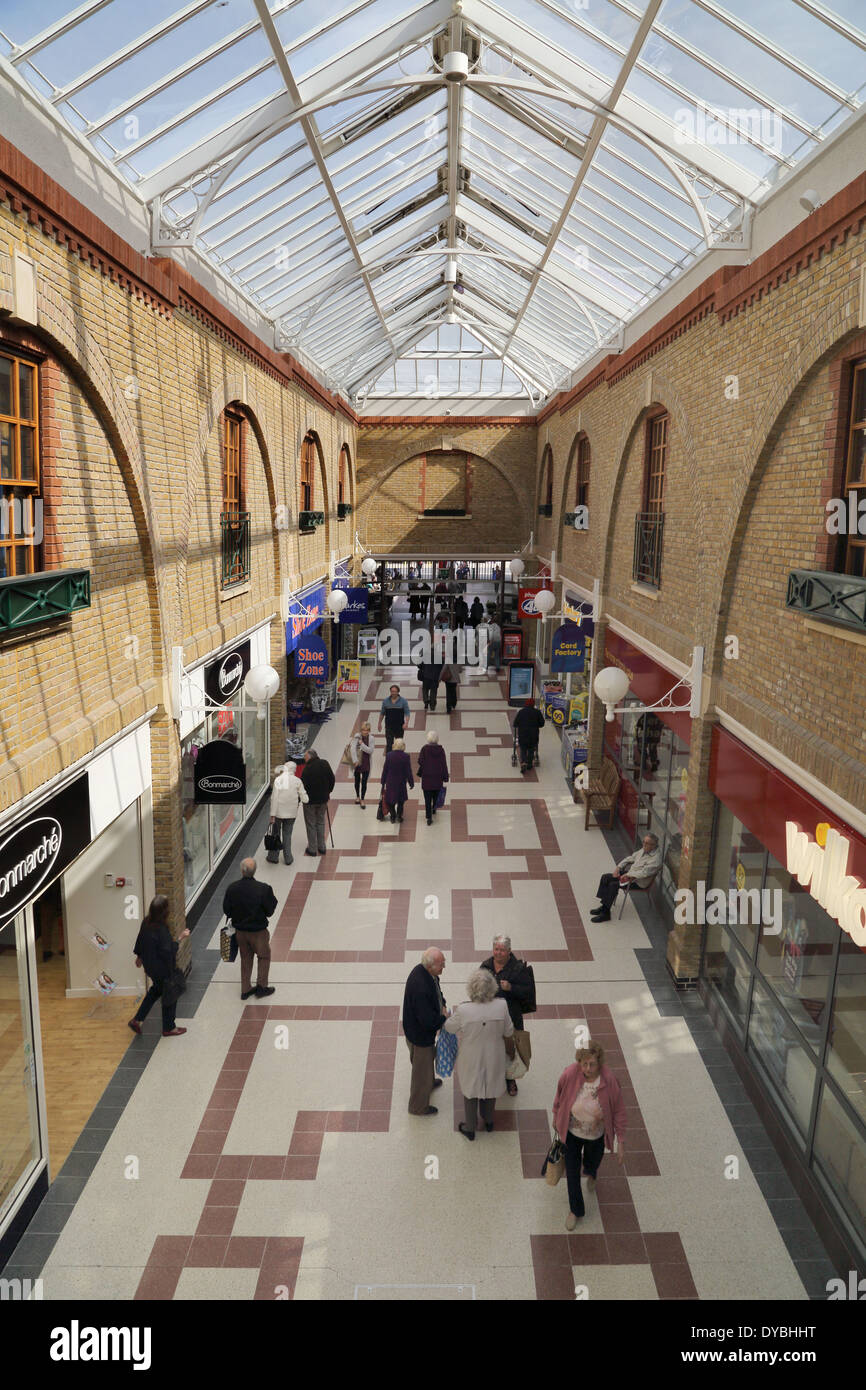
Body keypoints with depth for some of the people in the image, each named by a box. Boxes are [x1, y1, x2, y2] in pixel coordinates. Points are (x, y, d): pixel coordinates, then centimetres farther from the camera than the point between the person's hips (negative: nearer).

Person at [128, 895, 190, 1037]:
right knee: (169, 996, 13)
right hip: (162, 969, -8)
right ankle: (169, 1028, 30)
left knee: (156, 990, 30)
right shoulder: (162, 930, -33)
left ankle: (137, 1020, 32)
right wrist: (179, 939, -23)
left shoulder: (146, 923, -9)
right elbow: (167, 952, -28)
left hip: (149, 966, 8)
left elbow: (140, 940, 7)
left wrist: (139, 956, 23)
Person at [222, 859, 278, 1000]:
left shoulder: (232, 888, -17)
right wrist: (273, 899, 1)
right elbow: (270, 910, -16)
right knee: (264, 957, 20)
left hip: (240, 930, 4)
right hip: (258, 931, -4)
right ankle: (261, 987, 27)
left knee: (245, 958, 22)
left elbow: (226, 910, -6)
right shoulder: (263, 889, -26)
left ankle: (245, 989, 31)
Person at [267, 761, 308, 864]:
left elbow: (274, 798, -11)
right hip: (291, 813, 1)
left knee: (275, 834, 13)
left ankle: (273, 857, 23)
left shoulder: (278, 780, -8)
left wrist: (272, 815, -9)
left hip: (278, 812, -1)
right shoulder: (297, 781, -4)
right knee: (287, 835, 12)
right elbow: (305, 799, -4)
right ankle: (288, 858, 18)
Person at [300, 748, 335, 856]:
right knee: (321, 823, 19)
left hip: (310, 800, -5)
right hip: (323, 799, 5)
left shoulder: (307, 768, -22)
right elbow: (332, 779, 4)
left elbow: (304, 785, -18)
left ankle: (312, 850, 15)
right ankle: (322, 847, 25)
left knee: (311, 825, 8)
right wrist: (328, 792, 16)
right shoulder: (325, 764, -4)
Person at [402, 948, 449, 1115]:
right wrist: (444, 1017, -17)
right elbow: (428, 1022, -35)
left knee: (429, 1057, 34)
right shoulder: (420, 988, -41)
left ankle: (429, 1081, 63)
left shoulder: (425, 971, -13)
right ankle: (418, 1106, 38)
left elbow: (435, 992, 9)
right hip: (420, 1035, -9)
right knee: (421, 1069, 15)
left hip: (422, 1029, 9)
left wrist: (442, 1006, -7)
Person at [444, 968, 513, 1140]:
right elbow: (508, 1032, -10)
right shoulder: (501, 1006, -26)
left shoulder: (463, 1011, -32)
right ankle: (489, 1121, 52)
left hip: (471, 1060, -2)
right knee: (490, 1087, 29)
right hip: (493, 1058, 2)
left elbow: (449, 1028, -11)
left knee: (470, 1091, 23)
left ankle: (470, 1128, 43)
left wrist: (451, 1015, 9)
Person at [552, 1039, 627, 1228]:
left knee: (592, 1162, 30)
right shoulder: (570, 1074, -30)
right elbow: (559, 1097, -8)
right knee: (572, 1172, 14)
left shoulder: (609, 1080, -32)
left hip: (596, 1135, 0)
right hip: (571, 1132, 0)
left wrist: (621, 1142, -13)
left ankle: (591, 1175, 68)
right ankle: (575, 1210, 41)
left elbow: (619, 1111, -18)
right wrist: (556, 1118, 7)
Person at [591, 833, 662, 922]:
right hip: (629, 872, 9)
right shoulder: (644, 850, 6)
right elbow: (631, 858, 13)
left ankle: (605, 913, -16)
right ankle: (604, 905, 0)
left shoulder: (656, 858, -21)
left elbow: (644, 872, -27)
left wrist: (628, 876, -25)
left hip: (639, 881, -9)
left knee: (613, 884, -25)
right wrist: (618, 867, 1)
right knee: (605, 877, -4)